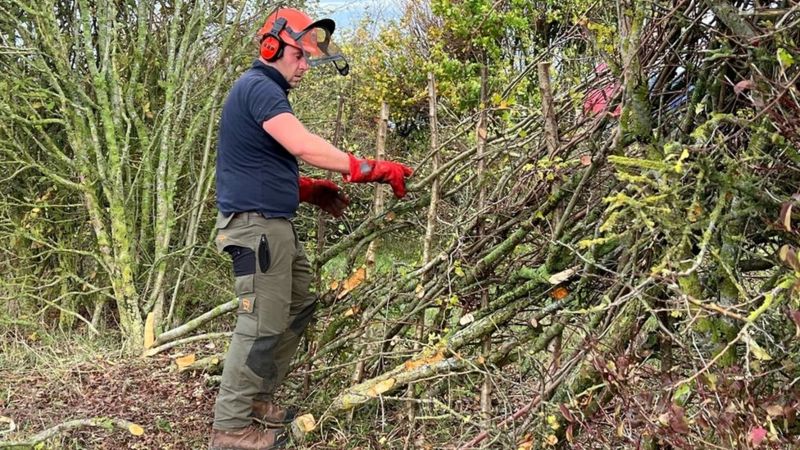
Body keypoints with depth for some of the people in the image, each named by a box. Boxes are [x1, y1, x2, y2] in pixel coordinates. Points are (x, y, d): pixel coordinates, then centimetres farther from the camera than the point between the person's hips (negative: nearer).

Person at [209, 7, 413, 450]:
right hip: (255, 224, -11)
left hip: (275, 224, 11)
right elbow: (305, 147, -26)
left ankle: (256, 397, 27)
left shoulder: (264, 90, 19)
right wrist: (372, 170, -24)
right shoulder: (259, 87, -14)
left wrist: (311, 191, 11)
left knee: (297, 308, 17)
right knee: (262, 324, -8)